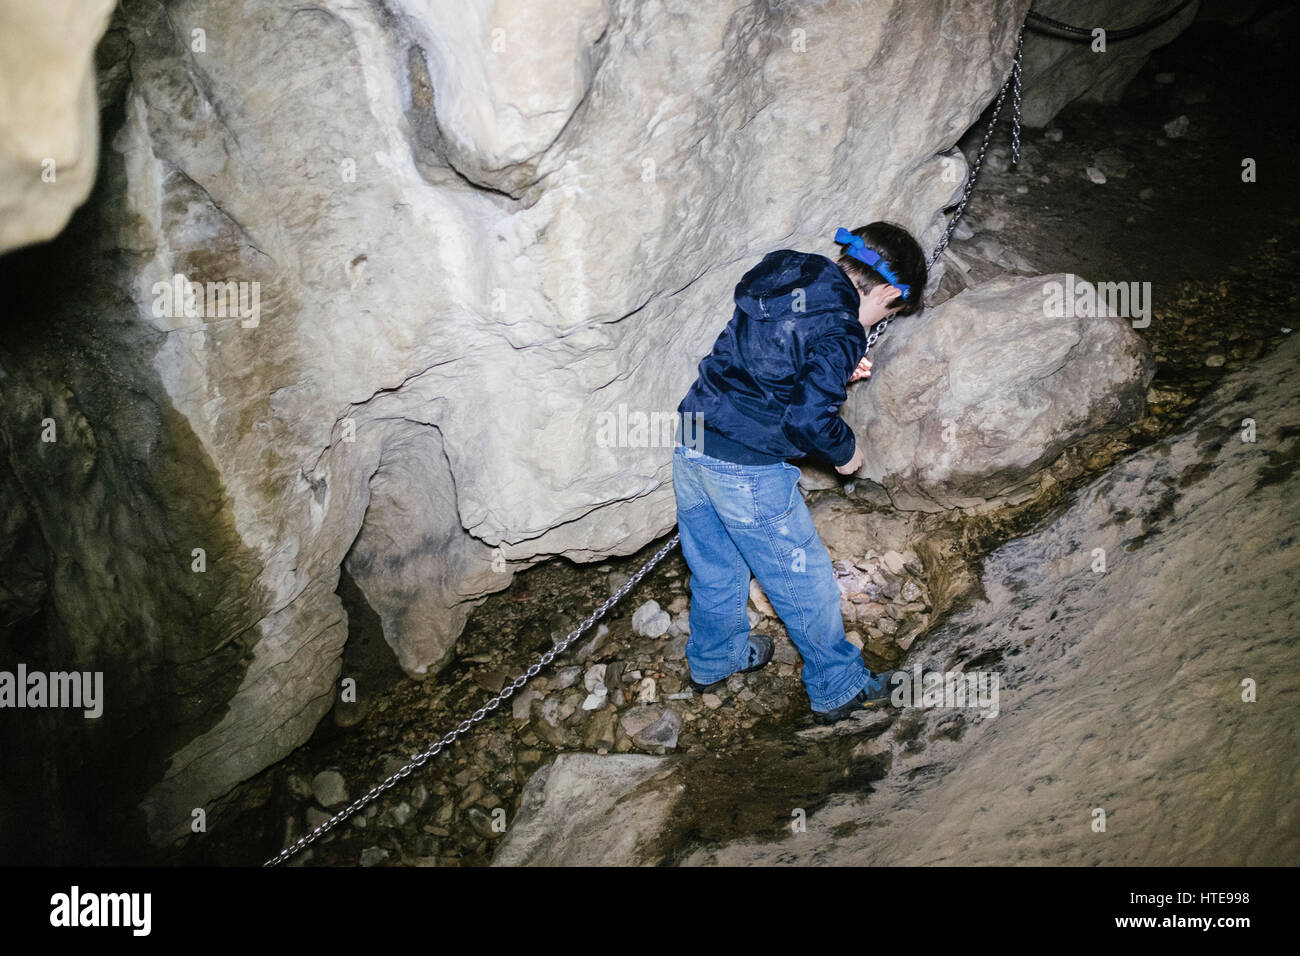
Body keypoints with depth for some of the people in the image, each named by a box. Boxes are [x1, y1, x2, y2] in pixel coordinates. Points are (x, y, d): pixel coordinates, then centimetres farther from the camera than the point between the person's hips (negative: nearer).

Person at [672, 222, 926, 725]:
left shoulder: (783, 272, 7)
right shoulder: (840, 330, -16)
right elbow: (809, 416, -22)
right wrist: (846, 451, -2)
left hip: (691, 443, 8)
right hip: (748, 468, -8)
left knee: (714, 565, 27)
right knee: (804, 579, 11)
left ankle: (712, 659, 48)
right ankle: (837, 688, 28)